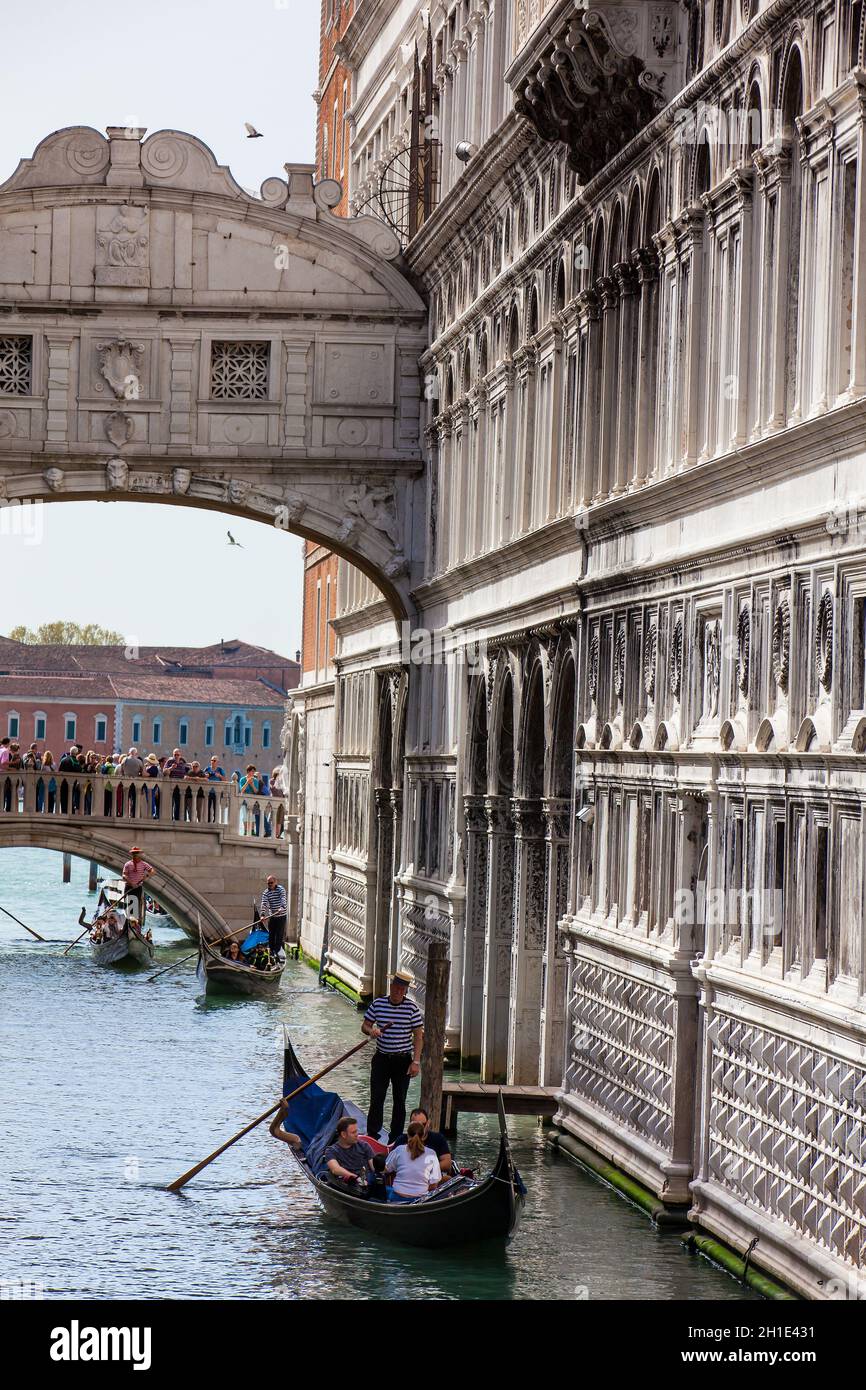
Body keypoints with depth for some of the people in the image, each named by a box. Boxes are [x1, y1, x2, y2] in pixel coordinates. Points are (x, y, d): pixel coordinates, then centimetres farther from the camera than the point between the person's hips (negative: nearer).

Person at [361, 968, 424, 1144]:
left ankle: (395, 1139, 13)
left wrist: (416, 1062, -11)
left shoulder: (412, 1007, -6)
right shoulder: (378, 1004, -1)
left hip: (403, 1060, -1)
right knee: (377, 1098, -2)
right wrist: (370, 1030, -17)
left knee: (399, 1101, 6)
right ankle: (372, 1136, 5)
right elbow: (364, 1025, 8)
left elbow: (418, 1035, -5)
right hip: (381, 1058, 1)